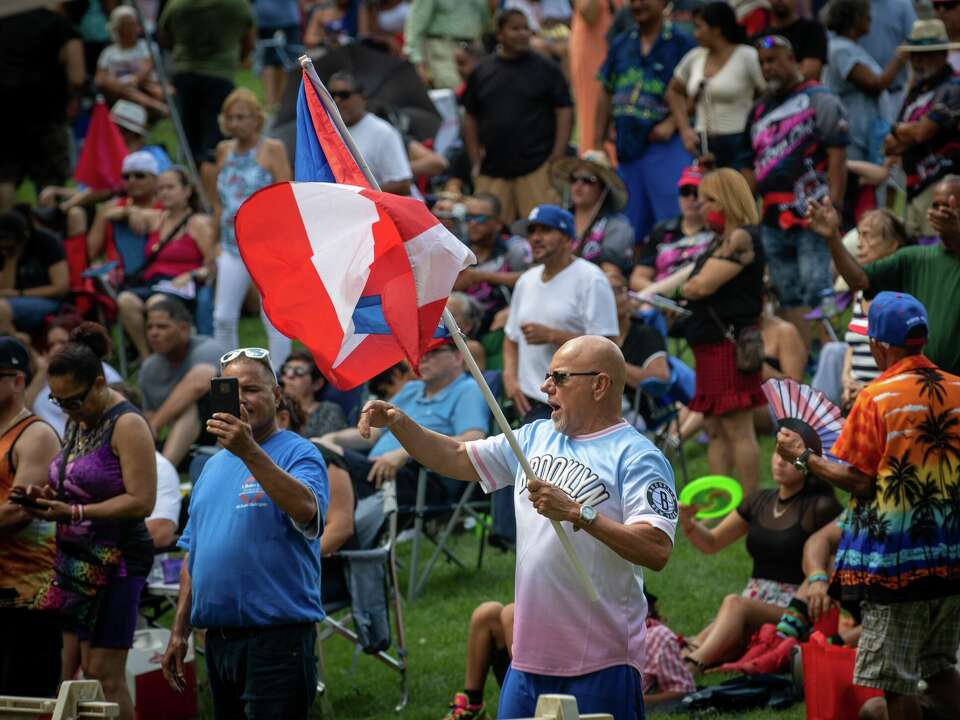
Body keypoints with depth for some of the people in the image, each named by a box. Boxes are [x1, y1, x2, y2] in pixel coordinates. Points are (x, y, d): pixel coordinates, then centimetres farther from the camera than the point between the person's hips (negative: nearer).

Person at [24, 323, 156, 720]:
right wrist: (50, 497, 1)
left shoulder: (127, 425, -13)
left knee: (104, 675, -8)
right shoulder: (77, 422, 14)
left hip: (115, 560, -9)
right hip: (76, 559, 9)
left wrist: (73, 512, -24)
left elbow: (141, 502, -19)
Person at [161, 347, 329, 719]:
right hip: (218, 641, 7)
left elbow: (306, 509, -26)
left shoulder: (298, 454, -5)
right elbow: (192, 556, 22)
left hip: (277, 639, -7)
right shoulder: (213, 467, 18)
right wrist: (179, 632, 16)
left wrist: (250, 451, -33)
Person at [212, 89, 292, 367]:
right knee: (223, 318, 1)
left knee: (273, 318, -3)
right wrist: (217, 240, 13)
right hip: (233, 246, 5)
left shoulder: (271, 150, -4)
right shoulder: (224, 151, 11)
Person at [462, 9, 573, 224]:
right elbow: (470, 119, 16)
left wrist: (557, 159, -6)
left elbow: (564, 112, 3)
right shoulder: (481, 73, 13)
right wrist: (476, 162, 7)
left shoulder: (546, 69, 5)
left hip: (536, 168, -3)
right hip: (492, 172, 3)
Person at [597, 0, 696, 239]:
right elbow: (607, 95, 17)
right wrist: (598, 142, 12)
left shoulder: (681, 43, -3)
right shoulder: (621, 45, 14)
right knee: (631, 225, 12)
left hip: (664, 143, -6)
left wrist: (671, 124, -19)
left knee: (672, 217, -11)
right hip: (627, 146, 6)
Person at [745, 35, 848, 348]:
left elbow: (837, 159, -10)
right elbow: (752, 167, 25)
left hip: (812, 217, -8)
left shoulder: (820, 101, -3)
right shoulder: (760, 110, 19)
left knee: (816, 292, -13)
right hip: (773, 218, 8)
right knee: (788, 298, 7)